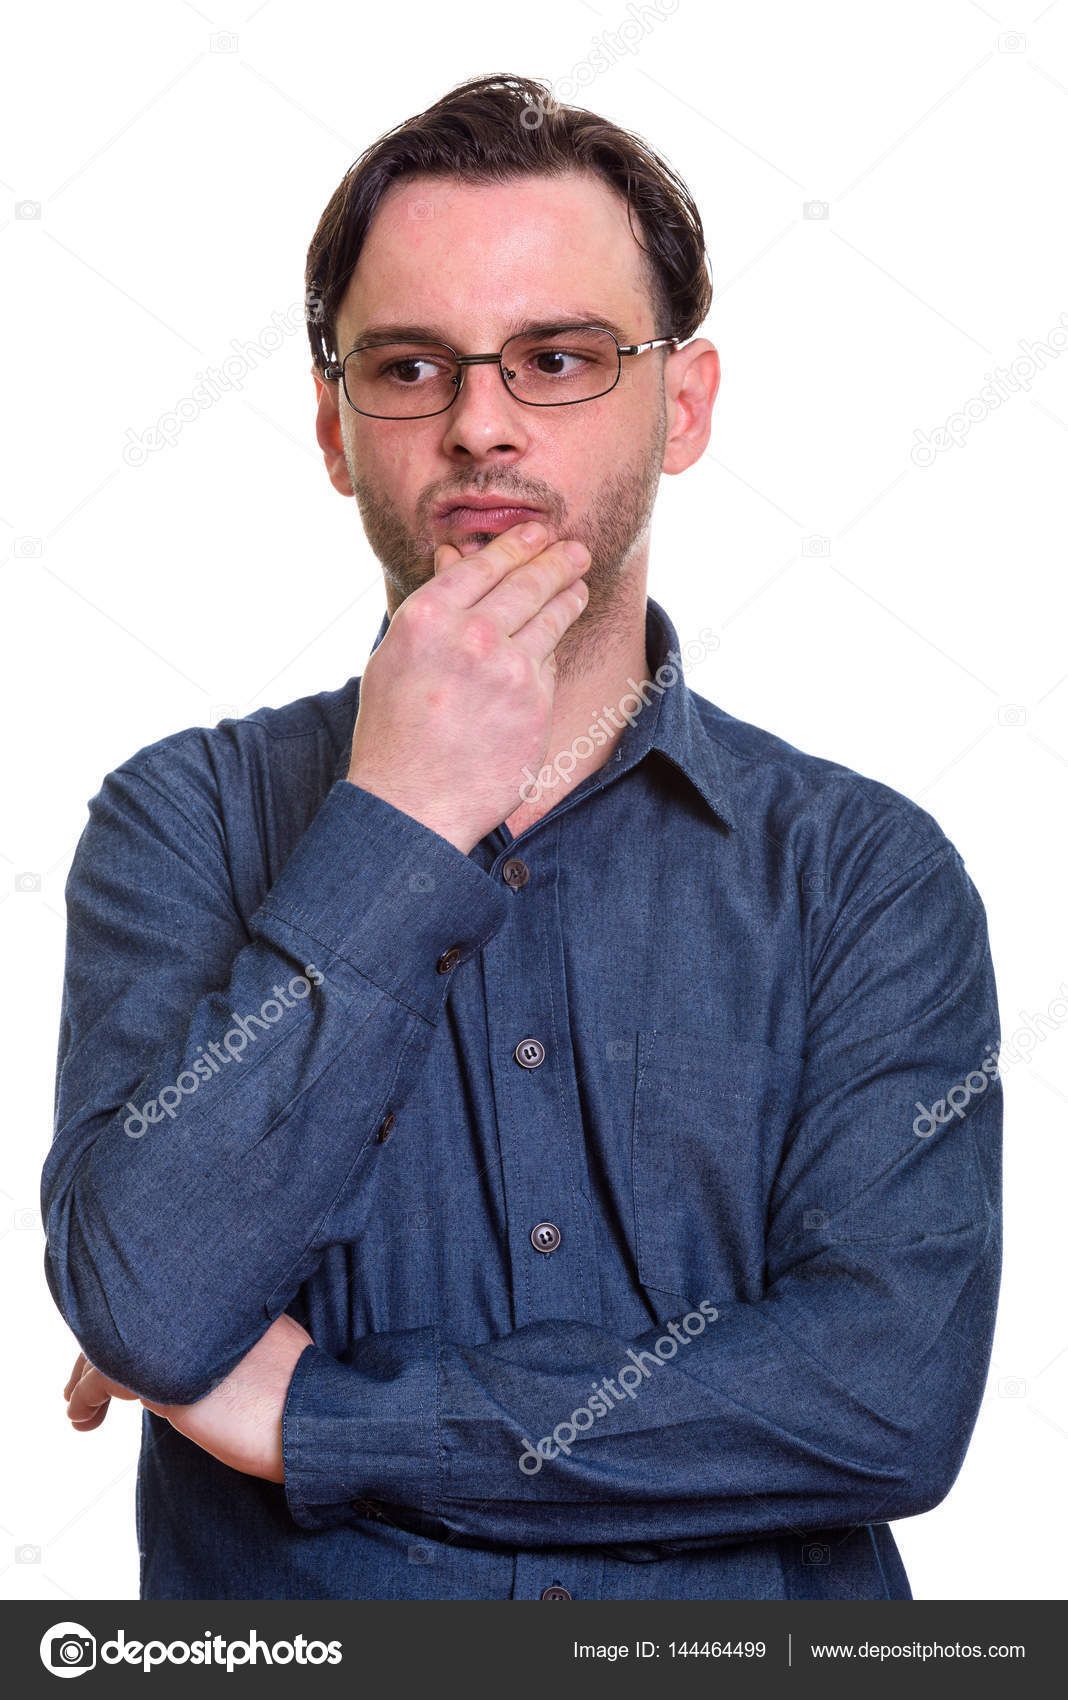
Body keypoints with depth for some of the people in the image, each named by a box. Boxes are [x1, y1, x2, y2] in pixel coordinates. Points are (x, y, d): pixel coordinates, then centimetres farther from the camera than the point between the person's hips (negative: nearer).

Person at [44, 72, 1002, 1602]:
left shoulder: (866, 869, 1)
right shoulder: (182, 823, 2)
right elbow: (153, 1315, -11)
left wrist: (312, 1415, -11)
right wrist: (398, 823, -13)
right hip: (289, 1644, 0)